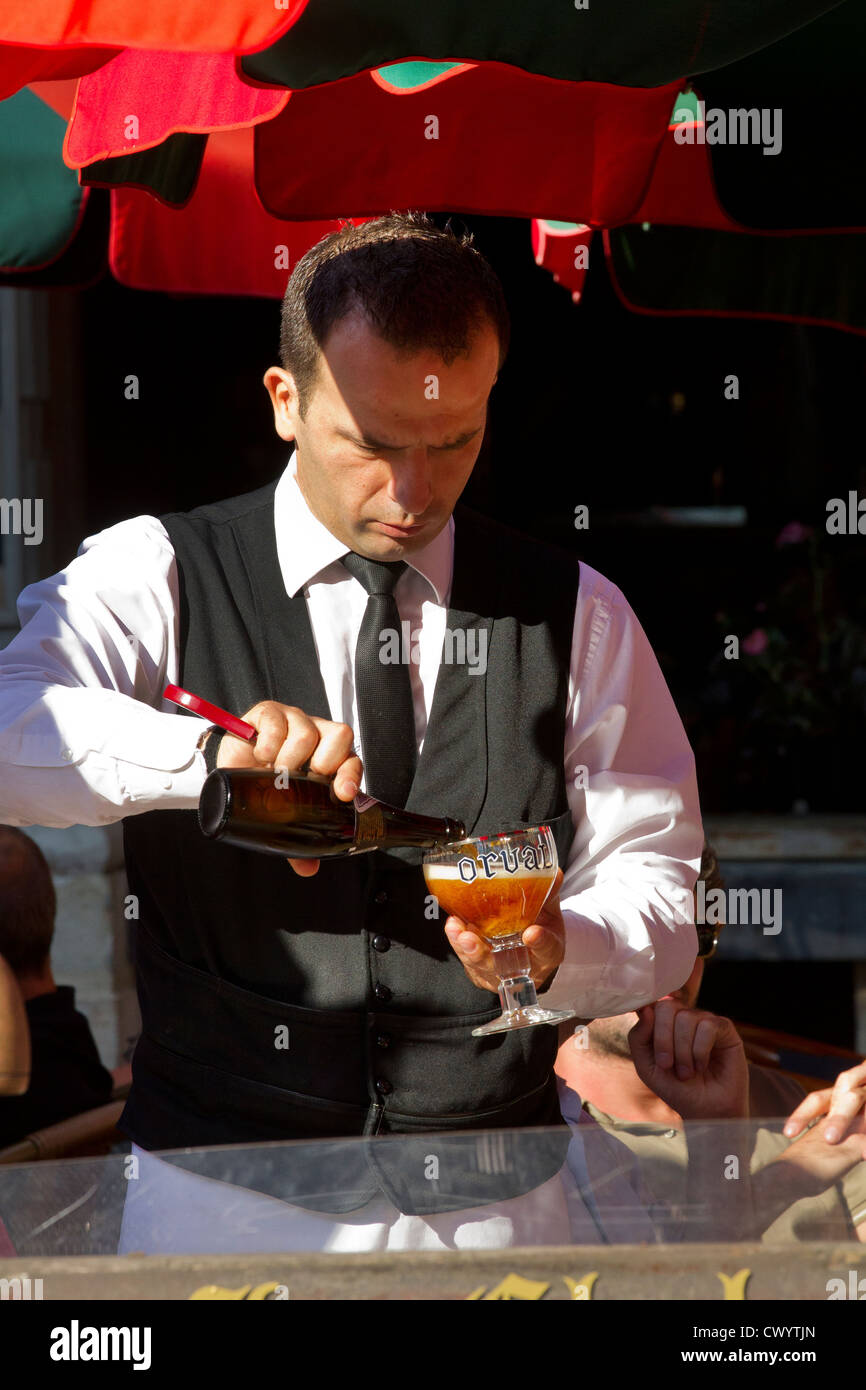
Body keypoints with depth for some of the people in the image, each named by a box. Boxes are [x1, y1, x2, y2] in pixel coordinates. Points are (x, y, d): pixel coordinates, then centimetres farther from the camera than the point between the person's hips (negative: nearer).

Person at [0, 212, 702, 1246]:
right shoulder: (157, 575, 3)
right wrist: (203, 752, -31)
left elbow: (656, 888, 7)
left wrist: (558, 950, -14)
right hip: (216, 1189, -2)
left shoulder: (578, 617, 9)